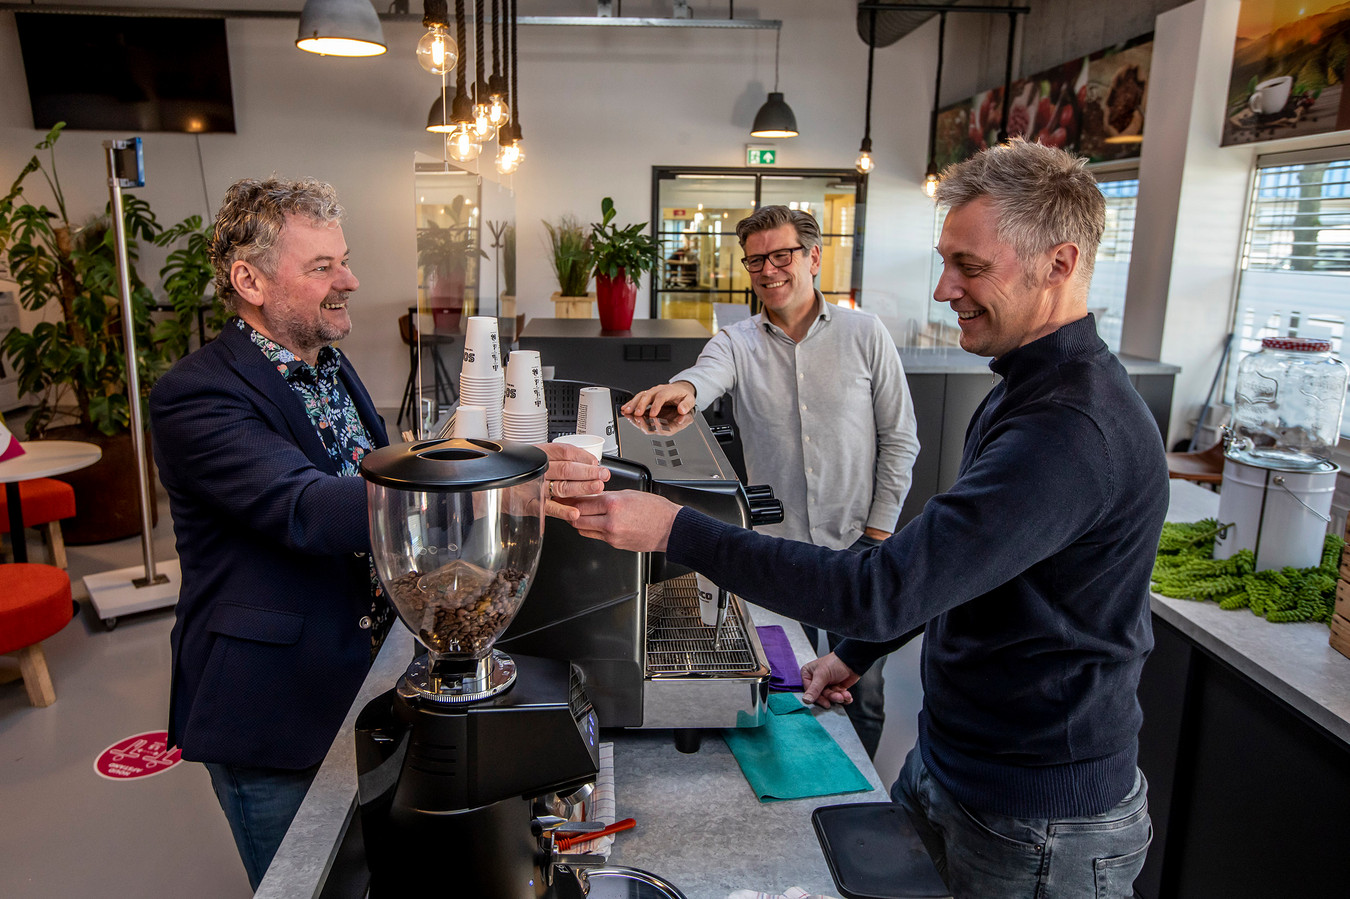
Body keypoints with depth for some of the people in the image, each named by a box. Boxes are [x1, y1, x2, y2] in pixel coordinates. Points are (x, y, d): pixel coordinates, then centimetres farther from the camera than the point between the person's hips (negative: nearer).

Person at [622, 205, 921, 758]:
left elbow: (899, 437, 2)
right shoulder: (737, 344, 1)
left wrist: (879, 530, -2)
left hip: (855, 546, 0)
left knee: (862, 695, 9)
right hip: (775, 547, 1)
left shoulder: (863, 333, 0)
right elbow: (709, 373, -23)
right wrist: (684, 387, -47)